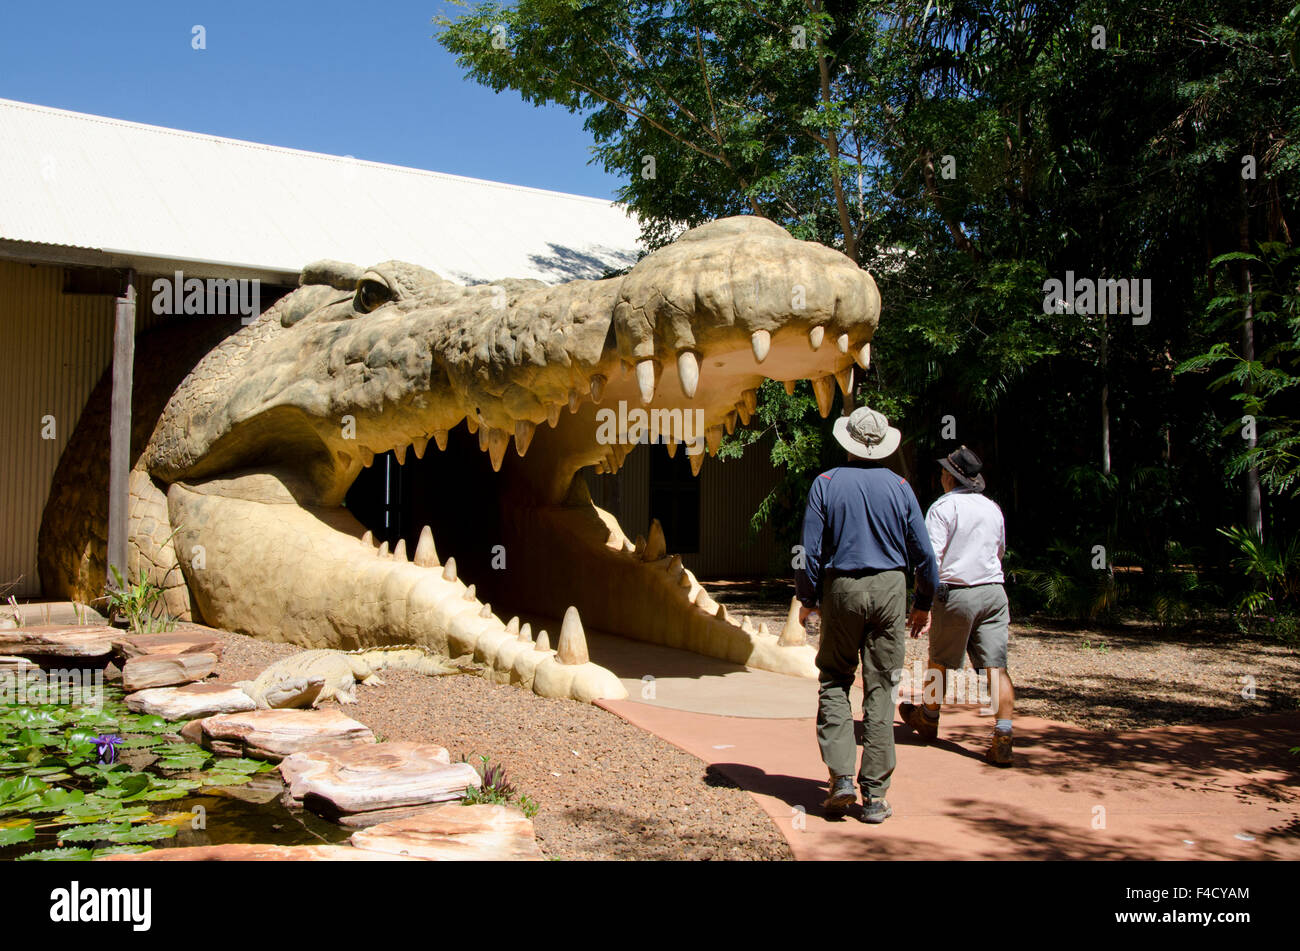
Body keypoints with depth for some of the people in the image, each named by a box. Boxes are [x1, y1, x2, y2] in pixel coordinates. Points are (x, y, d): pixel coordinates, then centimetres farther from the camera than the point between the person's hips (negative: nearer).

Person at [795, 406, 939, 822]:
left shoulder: (826, 483, -2)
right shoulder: (899, 486, 2)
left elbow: (811, 549, -4)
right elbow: (923, 552, 4)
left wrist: (807, 599, 7)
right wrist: (924, 603, 16)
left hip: (842, 589, -1)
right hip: (889, 589, 1)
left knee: (834, 682, 11)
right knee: (880, 691, 4)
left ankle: (841, 777, -2)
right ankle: (874, 796, 6)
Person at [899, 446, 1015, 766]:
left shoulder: (943, 507, -7)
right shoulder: (993, 508, 11)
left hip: (955, 593, -4)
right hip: (993, 590, 5)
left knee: (939, 662, 14)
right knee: (997, 667, -1)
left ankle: (928, 719, 32)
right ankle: (1002, 739, -9)